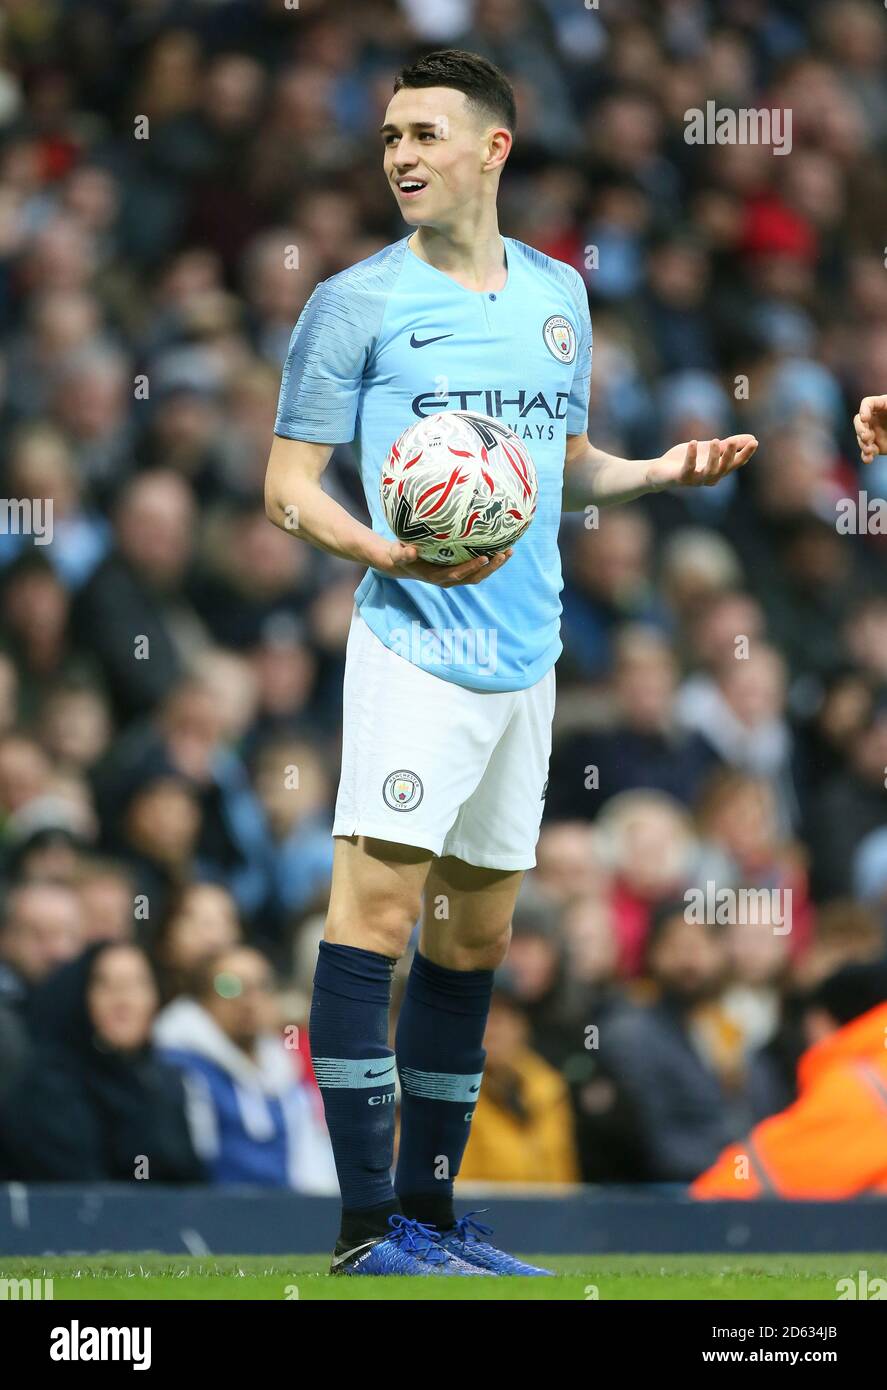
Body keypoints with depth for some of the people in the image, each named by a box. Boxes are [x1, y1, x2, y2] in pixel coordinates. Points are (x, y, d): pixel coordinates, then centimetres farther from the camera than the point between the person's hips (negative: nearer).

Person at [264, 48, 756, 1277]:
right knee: (376, 908, -15)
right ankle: (367, 1224, -15)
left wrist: (663, 471, 8)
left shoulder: (558, 293, 13)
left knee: (475, 940, 9)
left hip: (526, 658, 6)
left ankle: (428, 1211, 17)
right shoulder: (357, 303, -3)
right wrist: (388, 552, -20)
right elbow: (288, 488, -3)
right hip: (414, 648, -6)